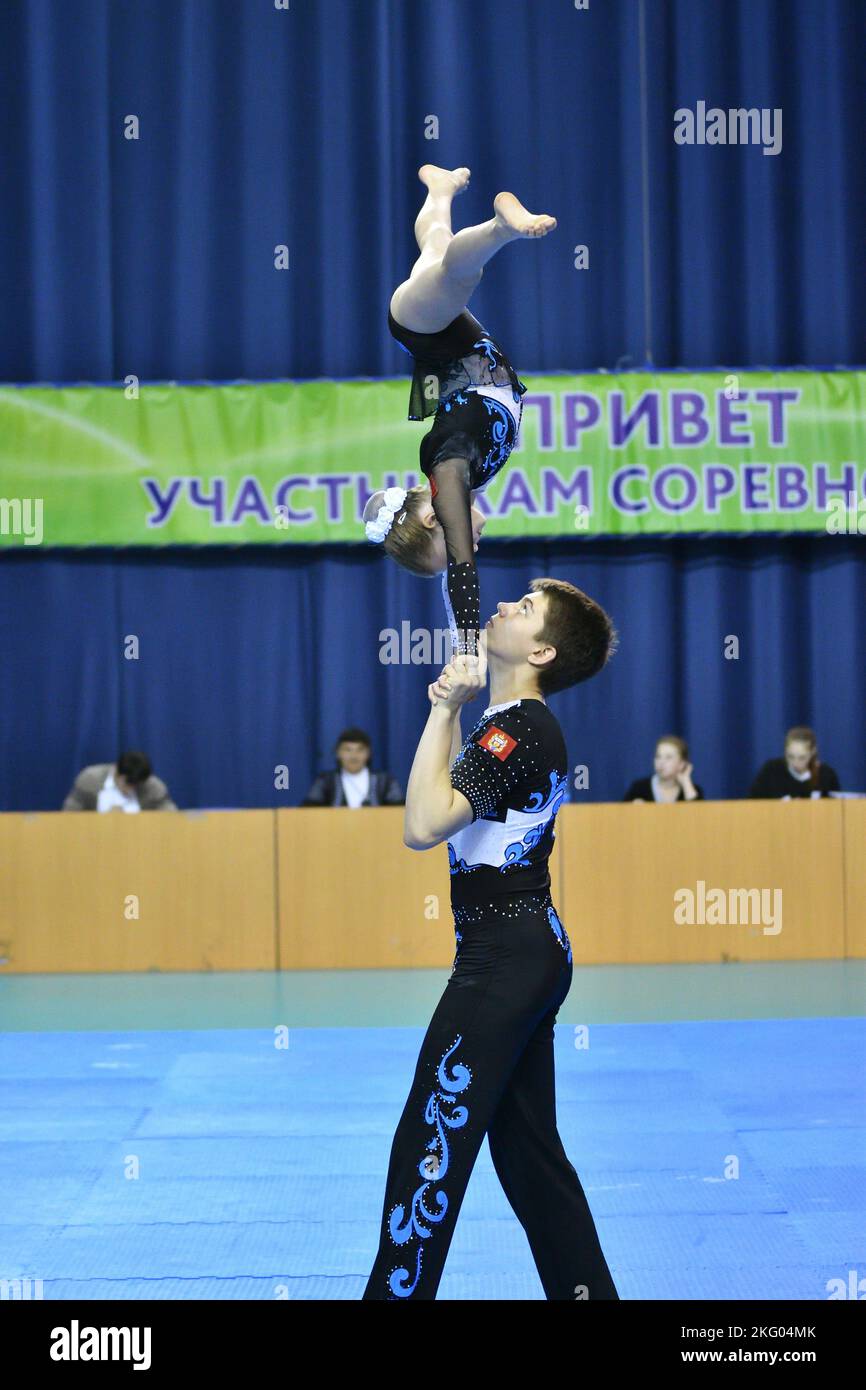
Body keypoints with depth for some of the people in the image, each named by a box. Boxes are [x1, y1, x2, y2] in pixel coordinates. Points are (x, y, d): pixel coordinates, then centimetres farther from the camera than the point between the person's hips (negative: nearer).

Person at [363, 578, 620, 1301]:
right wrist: (451, 710, 19)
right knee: (527, 1147, 14)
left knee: (431, 1143, -7)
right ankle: (586, 1288, 17)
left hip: (505, 956, -11)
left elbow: (424, 825, -28)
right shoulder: (524, 725, 15)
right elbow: (458, 800, 30)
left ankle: (399, 1292, -3)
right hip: (534, 950, 11)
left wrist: (446, 708, -21)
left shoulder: (517, 729, -17)